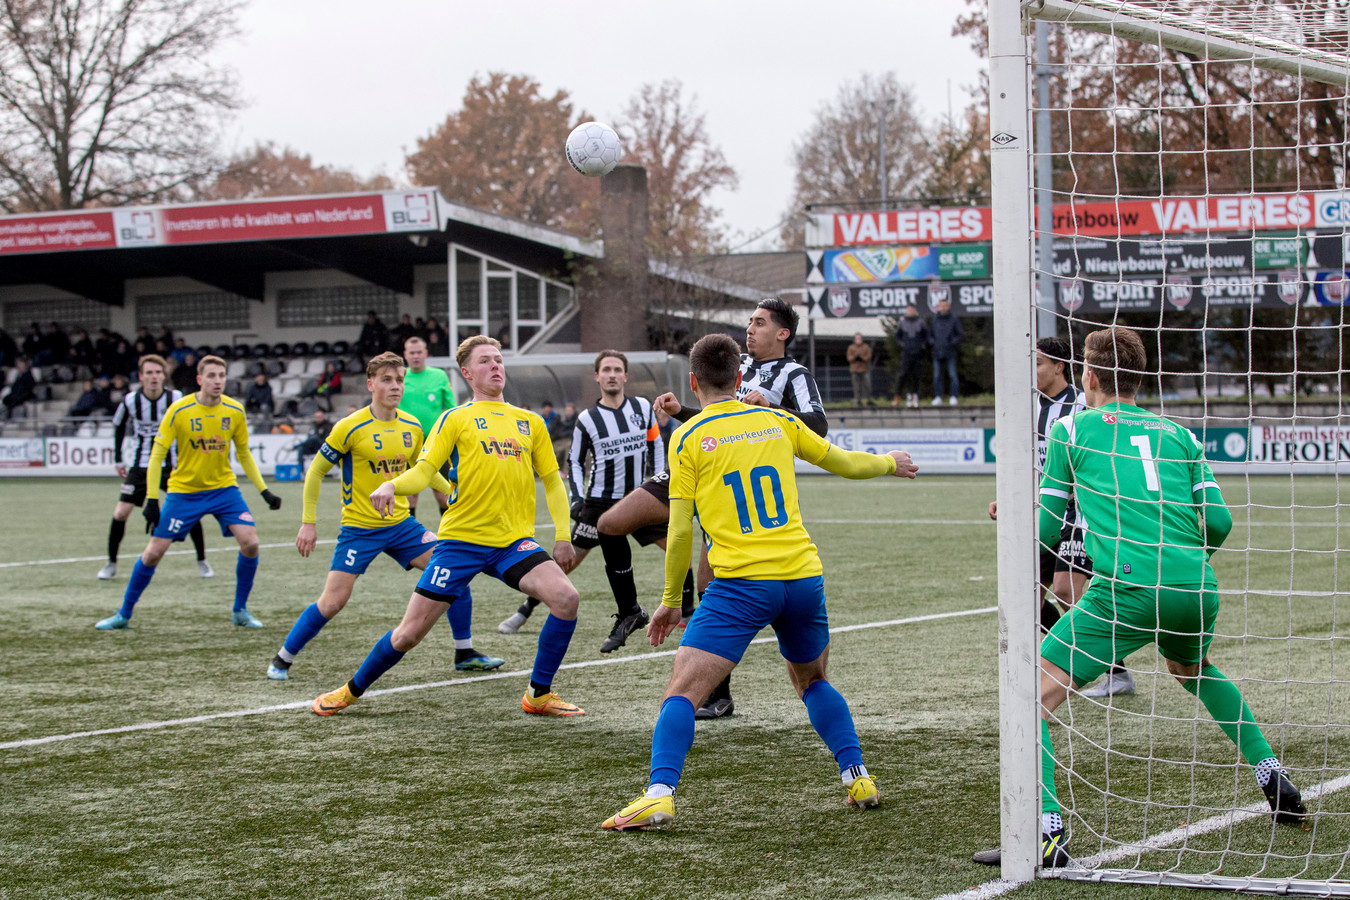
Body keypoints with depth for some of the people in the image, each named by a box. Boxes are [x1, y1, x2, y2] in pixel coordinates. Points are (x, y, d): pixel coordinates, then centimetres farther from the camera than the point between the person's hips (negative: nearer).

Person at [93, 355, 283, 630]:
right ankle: (124, 614, 15)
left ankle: (240, 611, 4)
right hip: (183, 491, -2)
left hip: (223, 488, 2)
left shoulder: (235, 411, -4)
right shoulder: (179, 411, -14)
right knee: (153, 552, -2)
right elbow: (157, 455, -10)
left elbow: (244, 455, 10)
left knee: (250, 543, -15)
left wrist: (265, 492, 4)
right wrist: (151, 500, -15)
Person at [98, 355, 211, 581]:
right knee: (120, 513, -10)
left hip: (170, 465, 0)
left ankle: (202, 562, 10)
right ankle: (111, 564, 8)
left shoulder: (176, 400, -11)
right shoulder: (130, 401, -10)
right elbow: (118, 426, 9)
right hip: (139, 466, 0)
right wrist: (118, 459, 9)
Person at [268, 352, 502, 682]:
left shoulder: (412, 427, 3)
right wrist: (308, 522, -9)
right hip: (359, 528, -5)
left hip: (401, 524, 5)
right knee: (332, 602, -11)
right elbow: (315, 471, -6)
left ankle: (464, 653, 12)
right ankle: (282, 660, 8)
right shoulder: (351, 428, -13)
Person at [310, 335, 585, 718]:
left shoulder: (530, 422, 14)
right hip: (460, 539, -2)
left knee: (565, 598, -21)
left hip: (514, 541, 3)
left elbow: (552, 481, 18)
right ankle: (352, 691, 23)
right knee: (410, 633, -2)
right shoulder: (455, 418, 5)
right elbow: (423, 471, -2)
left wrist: (563, 535, 6)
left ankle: (539, 695, -3)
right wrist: (391, 485, -24)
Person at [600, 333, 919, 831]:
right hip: (803, 576, 4)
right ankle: (857, 776, 19)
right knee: (812, 681, 27)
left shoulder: (688, 437, 2)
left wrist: (671, 600, 11)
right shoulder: (777, 422, 12)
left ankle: (659, 793, -22)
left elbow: (679, 531, 0)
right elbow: (843, 462, 25)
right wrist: (890, 463, 45)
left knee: (681, 691, -6)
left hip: (741, 584, -4)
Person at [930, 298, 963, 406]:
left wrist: (953, 343, -10)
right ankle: (938, 397, 7)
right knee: (937, 376, 3)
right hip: (937, 352, 3)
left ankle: (953, 397, -1)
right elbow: (929, 334, 19)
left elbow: (961, 335, 3)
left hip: (950, 353, -3)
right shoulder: (934, 320, 7)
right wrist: (932, 341, 1)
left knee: (952, 376, -5)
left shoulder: (954, 320, 0)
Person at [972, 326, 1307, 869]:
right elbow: (1218, 522, 12)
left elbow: (1046, 528, 11)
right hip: (1196, 589, 6)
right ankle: (1273, 779, 36)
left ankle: (1045, 831, -19)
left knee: (1035, 694, -2)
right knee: (1193, 670, 37)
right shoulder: (1178, 435, 21)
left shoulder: (1072, 427, 11)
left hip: (1127, 589, -5)